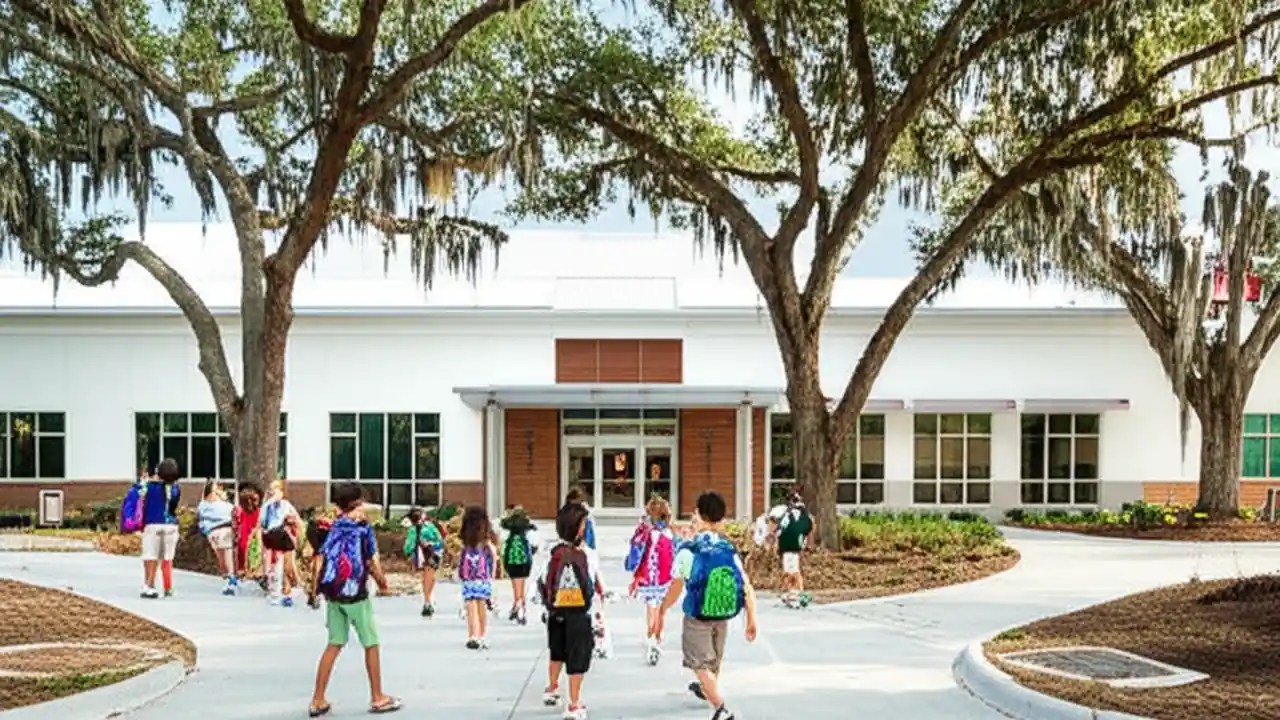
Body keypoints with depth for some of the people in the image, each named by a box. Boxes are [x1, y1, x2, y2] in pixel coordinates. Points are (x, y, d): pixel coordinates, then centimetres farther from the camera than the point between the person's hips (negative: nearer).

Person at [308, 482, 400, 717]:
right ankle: (377, 698, 14)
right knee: (371, 644, 7)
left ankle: (318, 700, 8)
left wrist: (321, 587, 15)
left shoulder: (334, 527, 7)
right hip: (355, 593, -5)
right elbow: (372, 562, -8)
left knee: (334, 645, 10)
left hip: (333, 593, 5)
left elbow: (323, 559, 6)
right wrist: (383, 583, 5)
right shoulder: (363, 526, -8)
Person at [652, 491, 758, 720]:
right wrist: (751, 619, -2)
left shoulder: (688, 550, -17)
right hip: (724, 615, 5)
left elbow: (675, 588, -15)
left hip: (697, 616, -5)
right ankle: (707, 689, 54)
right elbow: (747, 588, -9)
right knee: (714, 657, 27)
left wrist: (661, 613, -2)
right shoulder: (729, 549, -5)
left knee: (700, 663, 5)